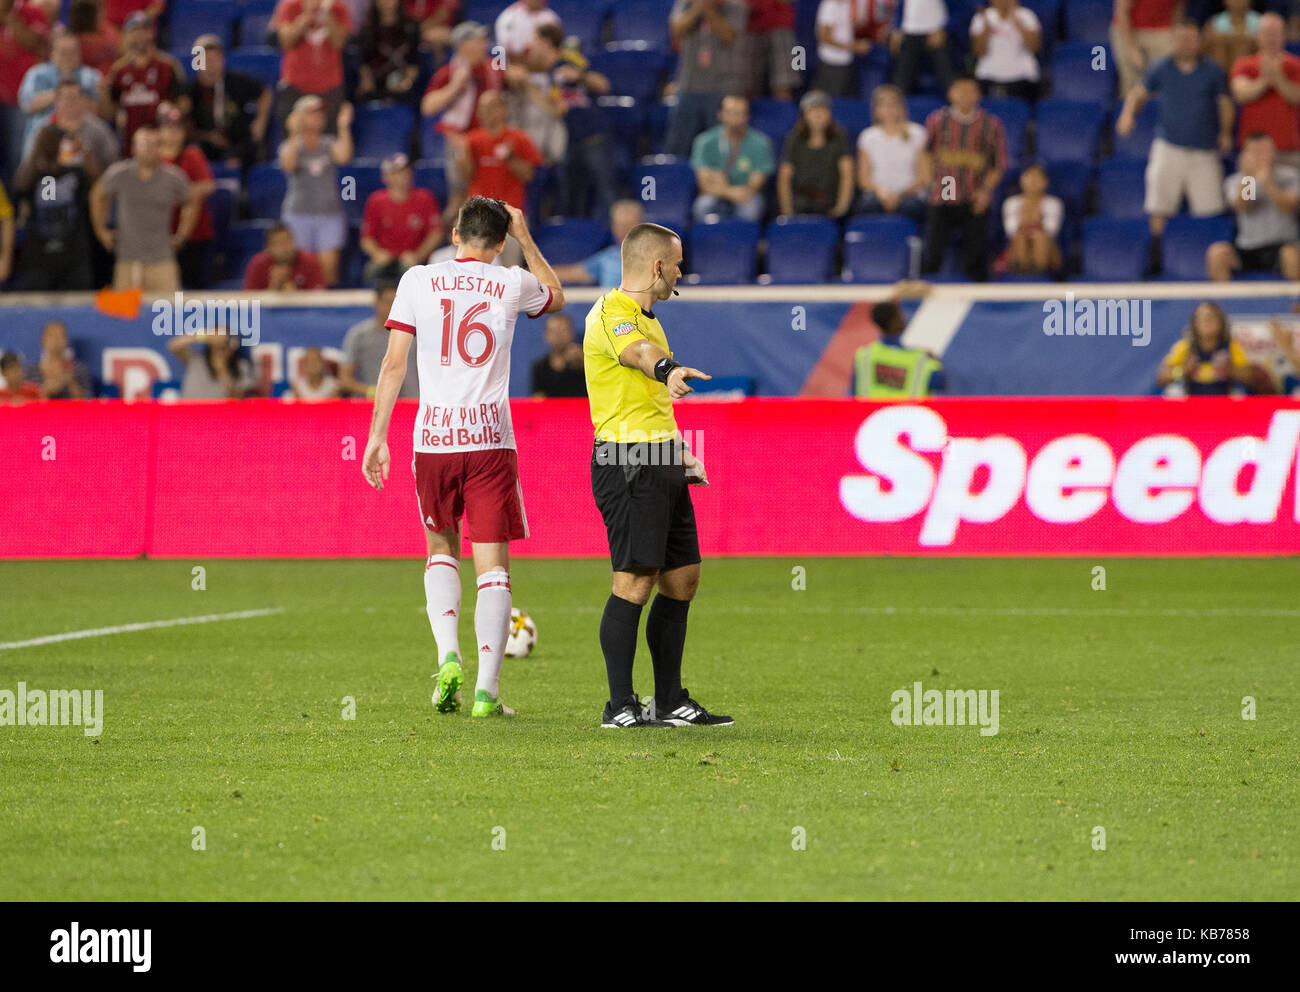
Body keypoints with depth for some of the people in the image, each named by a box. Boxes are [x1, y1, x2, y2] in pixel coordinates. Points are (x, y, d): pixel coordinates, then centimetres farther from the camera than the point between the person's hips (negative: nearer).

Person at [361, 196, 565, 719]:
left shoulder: (418, 280, 3)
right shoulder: (512, 284, 3)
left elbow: (394, 364, 1)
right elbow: (557, 297, 28)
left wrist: (377, 436, 6)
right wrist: (524, 236, 31)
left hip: (432, 439, 1)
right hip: (491, 438, -1)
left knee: (441, 550, 20)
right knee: (493, 564, 2)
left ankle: (448, 655, 0)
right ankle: (486, 689, -5)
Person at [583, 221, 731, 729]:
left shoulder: (647, 317, 23)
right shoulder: (612, 313, -11)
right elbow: (637, 351, -36)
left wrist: (681, 453, 27)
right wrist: (669, 371, -57)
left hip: (660, 464, 10)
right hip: (628, 463, -10)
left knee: (682, 578, 11)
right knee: (636, 580, -12)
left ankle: (670, 703, 18)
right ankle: (620, 707, -9)